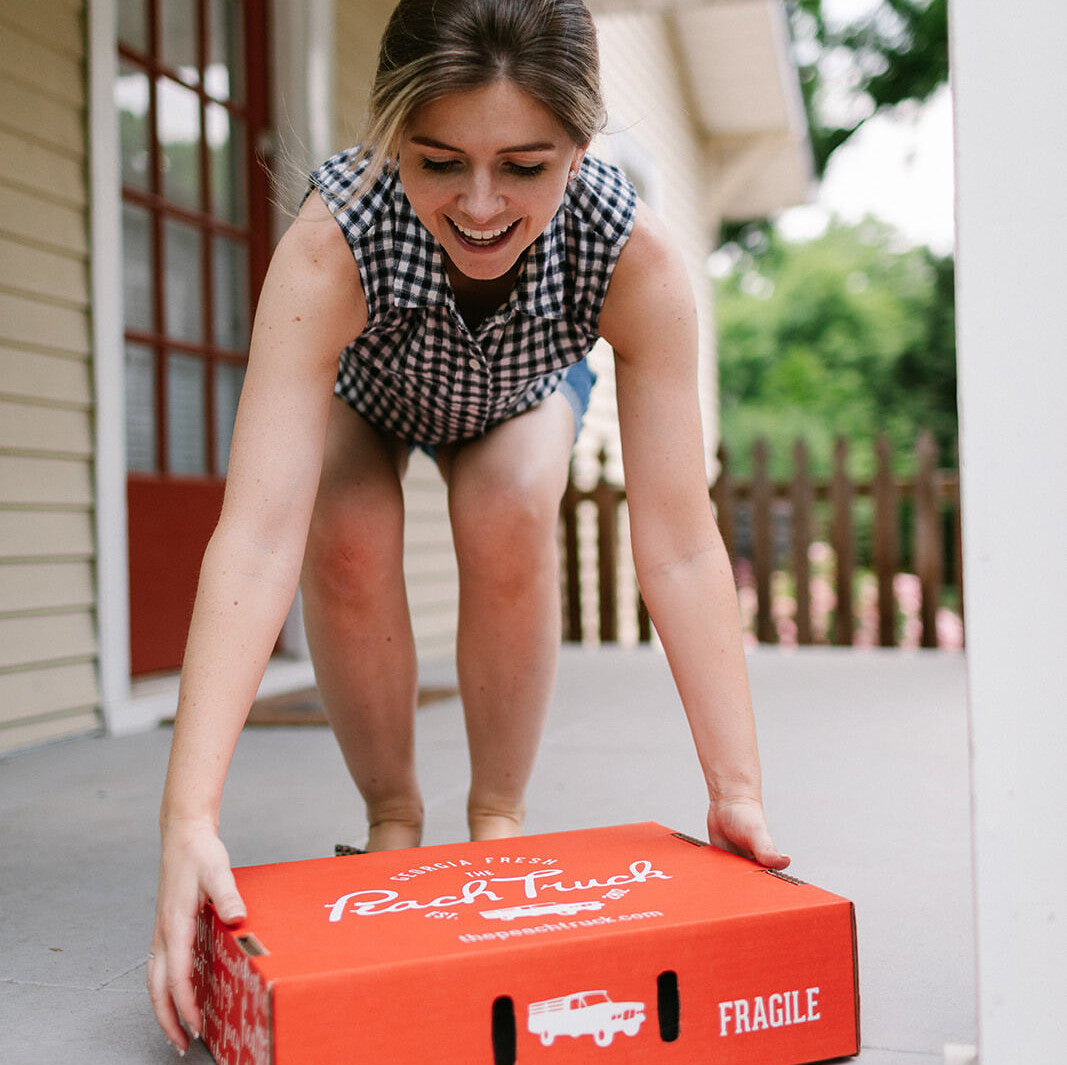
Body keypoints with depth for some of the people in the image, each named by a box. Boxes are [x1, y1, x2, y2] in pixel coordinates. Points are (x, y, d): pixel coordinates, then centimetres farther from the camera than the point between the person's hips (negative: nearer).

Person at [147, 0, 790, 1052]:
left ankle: (499, 818, -5)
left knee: (510, 519, -29)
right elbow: (258, 535, -49)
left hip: (522, 388, 1)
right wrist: (189, 820, -56)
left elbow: (678, 543, -38)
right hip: (358, 385, 0)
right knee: (348, 534, -28)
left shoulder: (632, 254, -38)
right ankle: (392, 820, -3)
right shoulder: (331, 240, -42)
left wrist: (738, 793, -42)